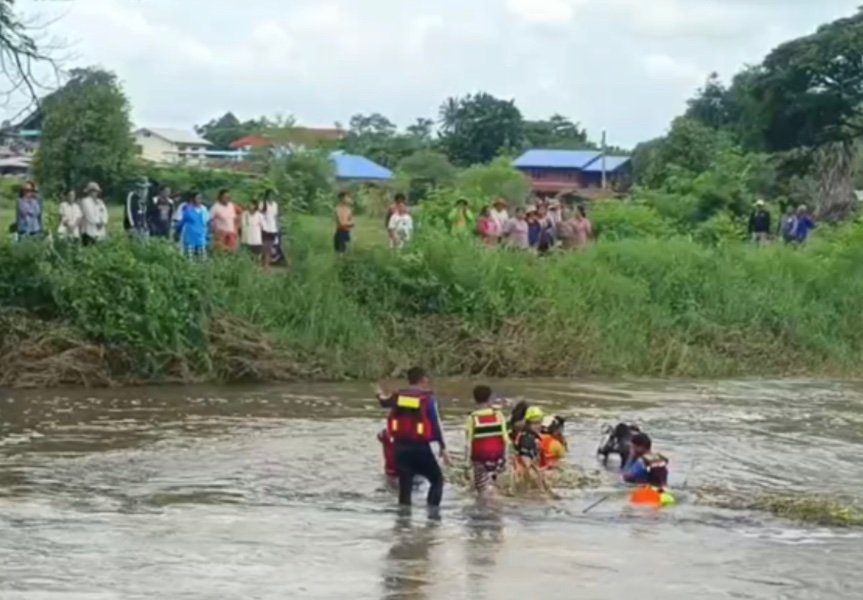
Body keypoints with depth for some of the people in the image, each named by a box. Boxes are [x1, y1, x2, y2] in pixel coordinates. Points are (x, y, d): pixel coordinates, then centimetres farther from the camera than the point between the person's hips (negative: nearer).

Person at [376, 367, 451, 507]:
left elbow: (385, 402, 28)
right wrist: (443, 448, -3)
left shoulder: (398, 396, 5)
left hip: (400, 446, 4)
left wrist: (381, 395, 53)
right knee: (437, 479, 10)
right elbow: (436, 424, -9)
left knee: (405, 485, 10)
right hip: (420, 447, -4)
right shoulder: (428, 398, -8)